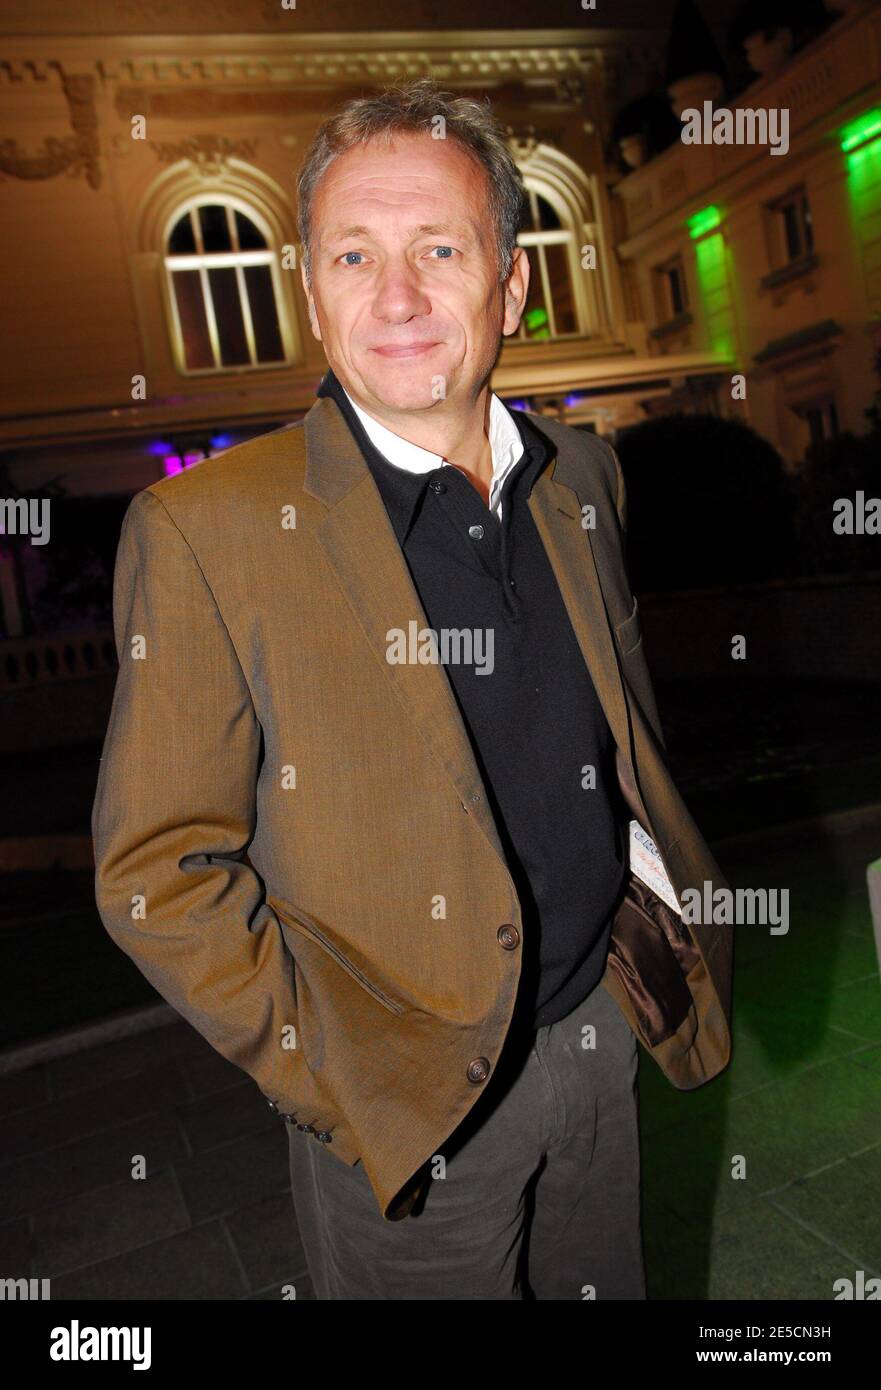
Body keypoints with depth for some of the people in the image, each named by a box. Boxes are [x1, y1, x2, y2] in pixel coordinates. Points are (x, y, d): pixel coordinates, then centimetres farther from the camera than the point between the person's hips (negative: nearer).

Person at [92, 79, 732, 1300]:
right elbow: (156, 875, -16)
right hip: (408, 1104, -5)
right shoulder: (205, 529, -18)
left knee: (607, 1282, 27)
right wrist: (347, 1080, -16)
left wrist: (678, 910, 2)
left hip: (604, 1033, 5)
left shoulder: (582, 476, 0)